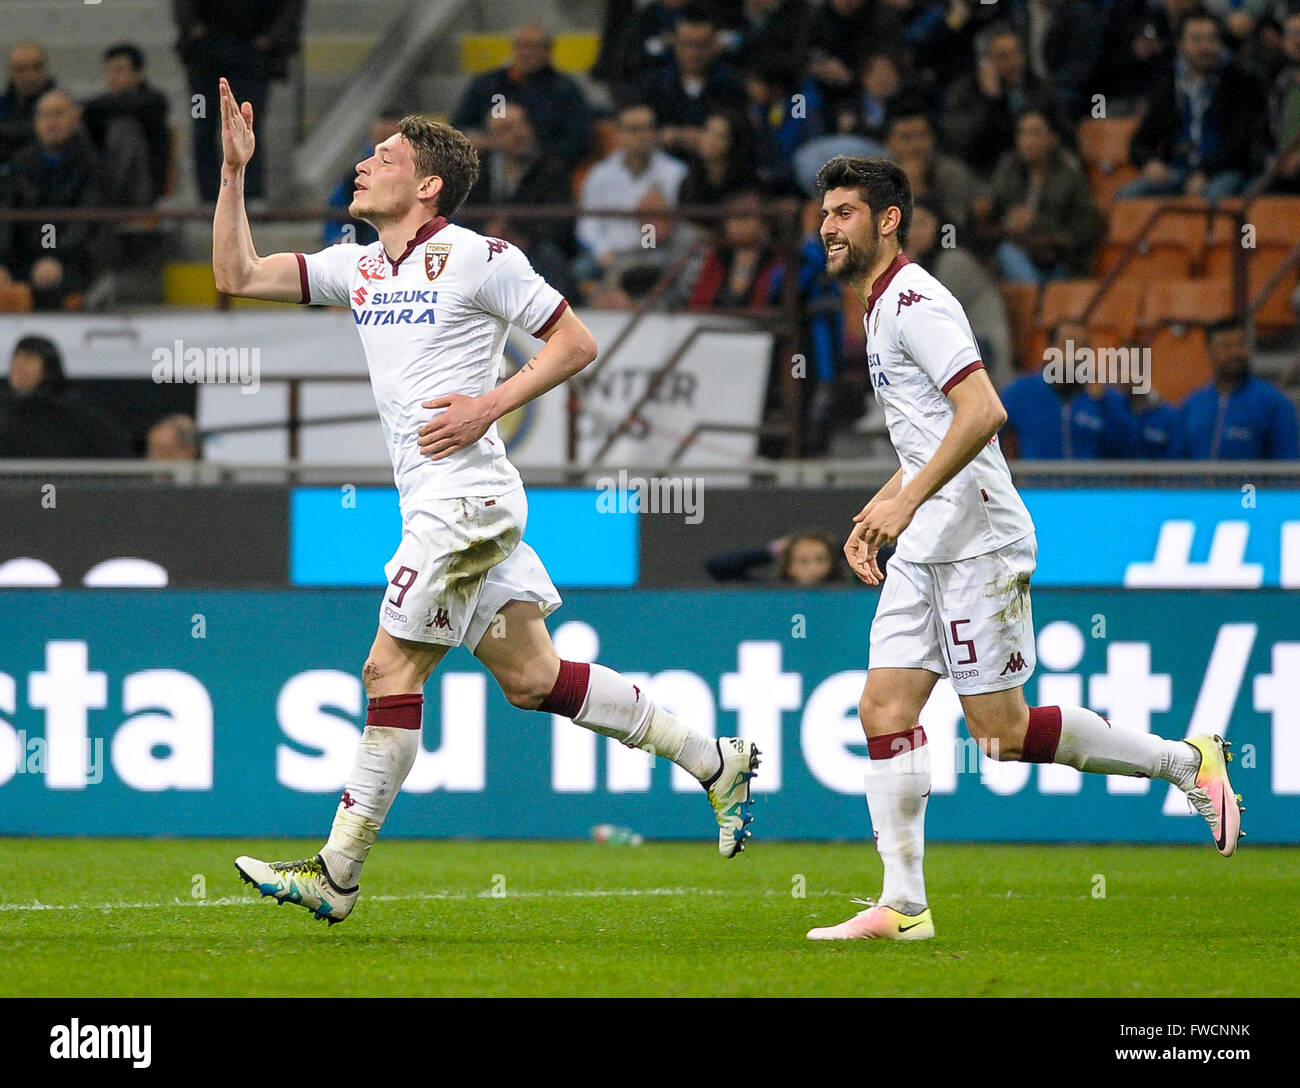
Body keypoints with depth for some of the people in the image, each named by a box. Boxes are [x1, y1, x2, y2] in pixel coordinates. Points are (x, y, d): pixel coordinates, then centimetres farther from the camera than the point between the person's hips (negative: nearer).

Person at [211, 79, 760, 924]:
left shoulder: (475, 258, -7)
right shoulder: (357, 268, 14)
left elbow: (577, 343, -4)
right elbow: (237, 276, 12)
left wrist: (489, 404, -14)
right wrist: (235, 170, 5)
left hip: (466, 497, -8)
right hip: (438, 504, 8)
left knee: (391, 672, -7)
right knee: (531, 678, 9)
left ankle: (336, 876, -4)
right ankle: (716, 762, 16)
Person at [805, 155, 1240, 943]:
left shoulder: (915, 301, -12)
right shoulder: (885, 309, 19)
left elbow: (983, 411, -24)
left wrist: (907, 501, -26)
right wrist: (878, 512, 22)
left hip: (976, 545, -10)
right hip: (925, 550, 10)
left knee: (1002, 732, -8)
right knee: (885, 709, -1)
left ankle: (1188, 763, 5)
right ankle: (903, 906, -3)